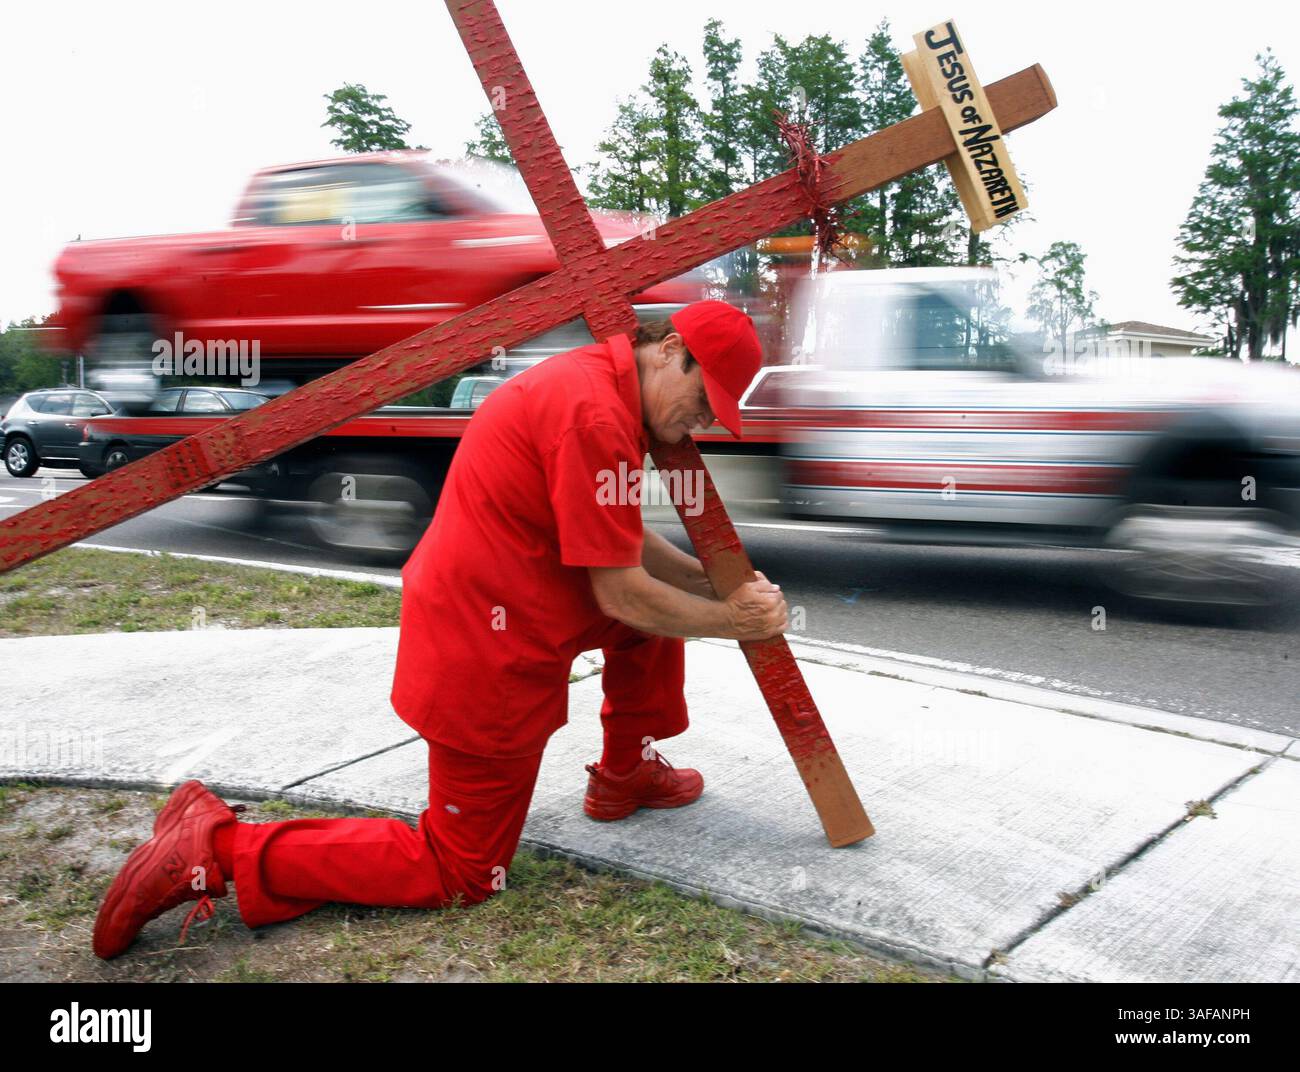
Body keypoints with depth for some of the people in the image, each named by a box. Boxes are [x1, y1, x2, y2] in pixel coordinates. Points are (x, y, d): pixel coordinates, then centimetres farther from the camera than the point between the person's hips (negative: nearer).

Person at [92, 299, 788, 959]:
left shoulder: (592, 378, 8)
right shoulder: (596, 415, -24)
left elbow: (625, 543, 15)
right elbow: (621, 593, -20)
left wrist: (719, 585, 7)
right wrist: (730, 620, -7)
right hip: (487, 658, -10)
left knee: (665, 600, 18)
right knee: (461, 876, 5)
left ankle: (626, 771, 30)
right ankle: (220, 849, 5)